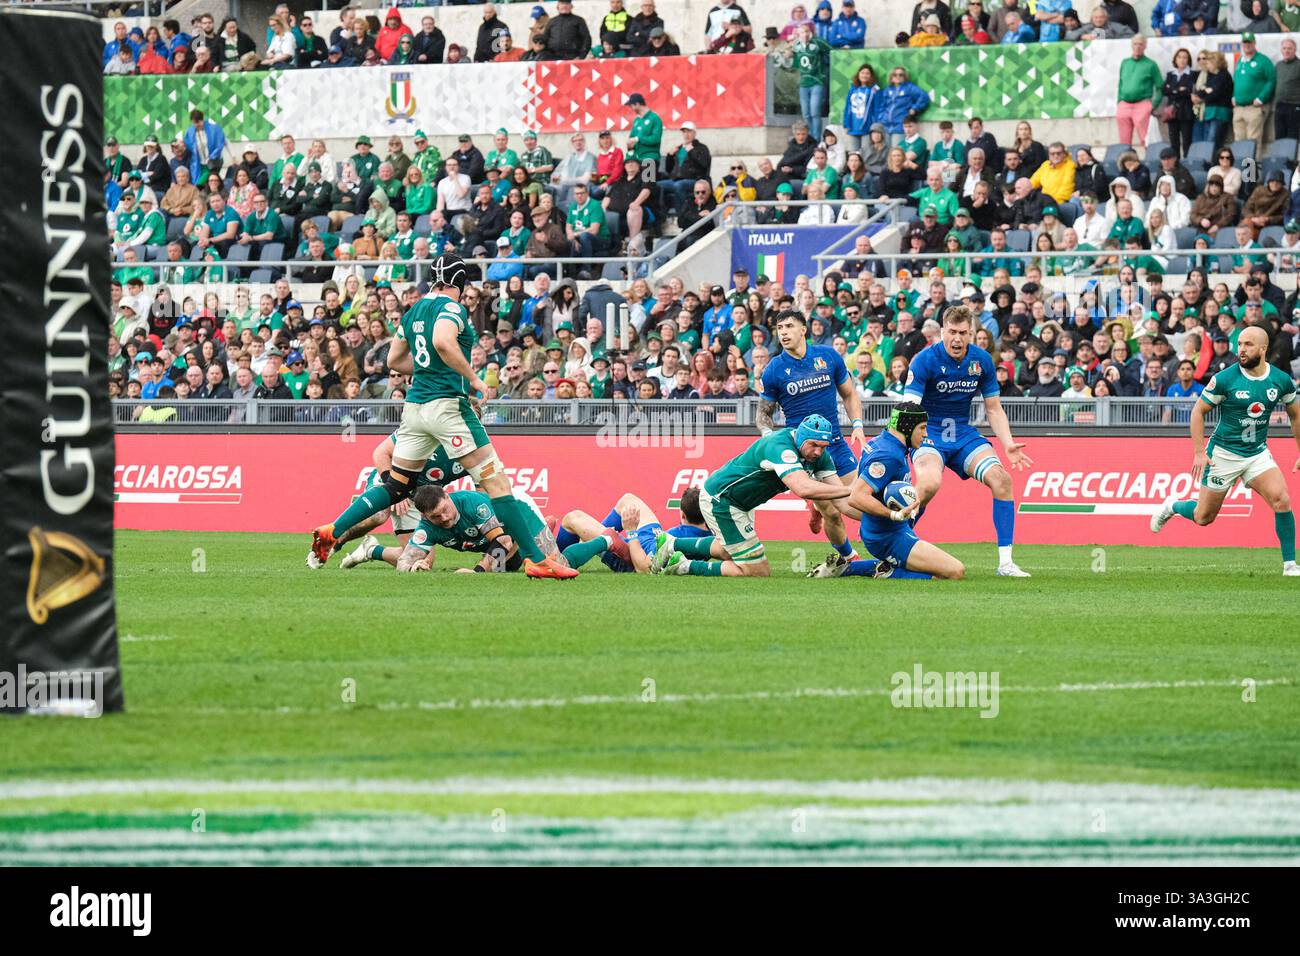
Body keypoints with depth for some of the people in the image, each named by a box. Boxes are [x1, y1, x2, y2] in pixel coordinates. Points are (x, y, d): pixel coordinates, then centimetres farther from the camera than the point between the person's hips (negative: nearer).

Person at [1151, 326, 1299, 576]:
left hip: (1258, 453, 2)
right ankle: (1172, 505, 40)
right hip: (1224, 453, -2)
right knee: (1203, 517, 6)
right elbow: (1198, 411, -6)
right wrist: (1199, 452, -12)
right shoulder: (1225, 379, -15)